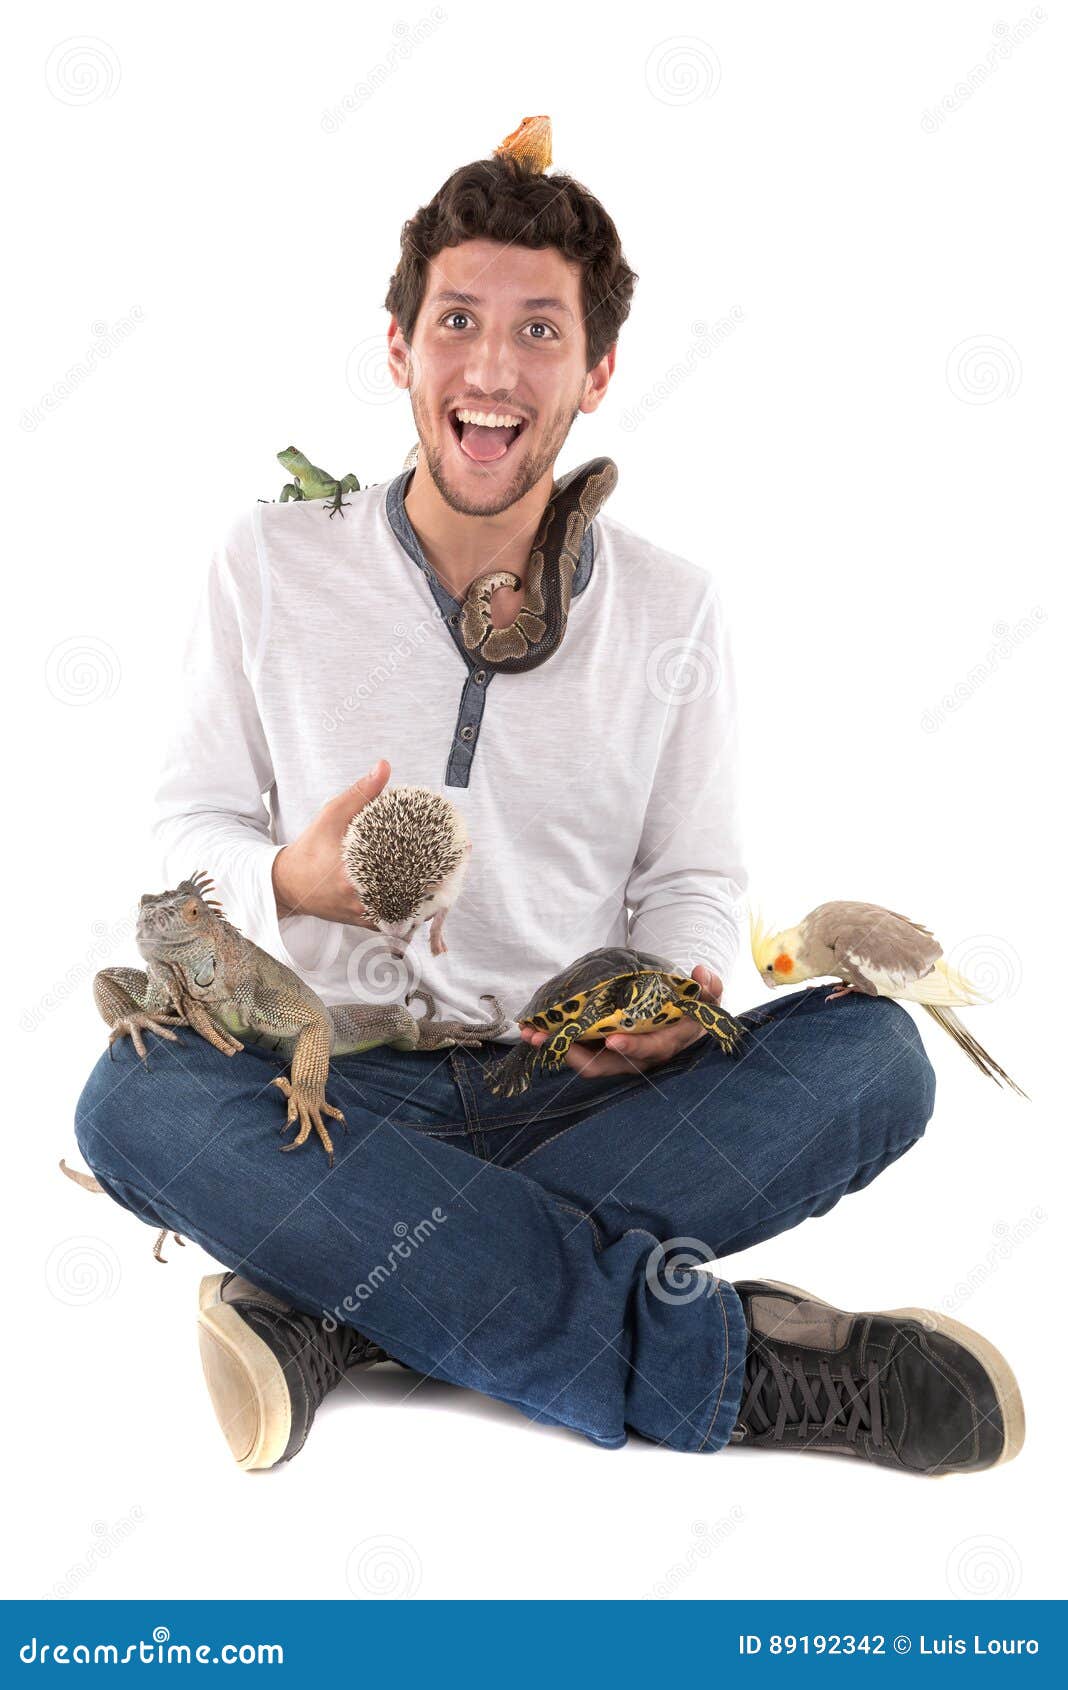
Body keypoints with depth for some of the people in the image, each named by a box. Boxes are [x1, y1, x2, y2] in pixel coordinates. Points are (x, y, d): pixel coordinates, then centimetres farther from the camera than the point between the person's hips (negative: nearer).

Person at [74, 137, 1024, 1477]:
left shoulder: (670, 610, 5)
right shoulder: (275, 564, 2)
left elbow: (694, 877, 10)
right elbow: (191, 821, 5)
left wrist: (679, 993, -14)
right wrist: (287, 883, -19)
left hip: (578, 1087, 1)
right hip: (341, 1081, 0)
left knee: (869, 1049, -24)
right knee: (134, 1099, -33)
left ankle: (334, 1311, -29)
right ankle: (720, 1358, -32)